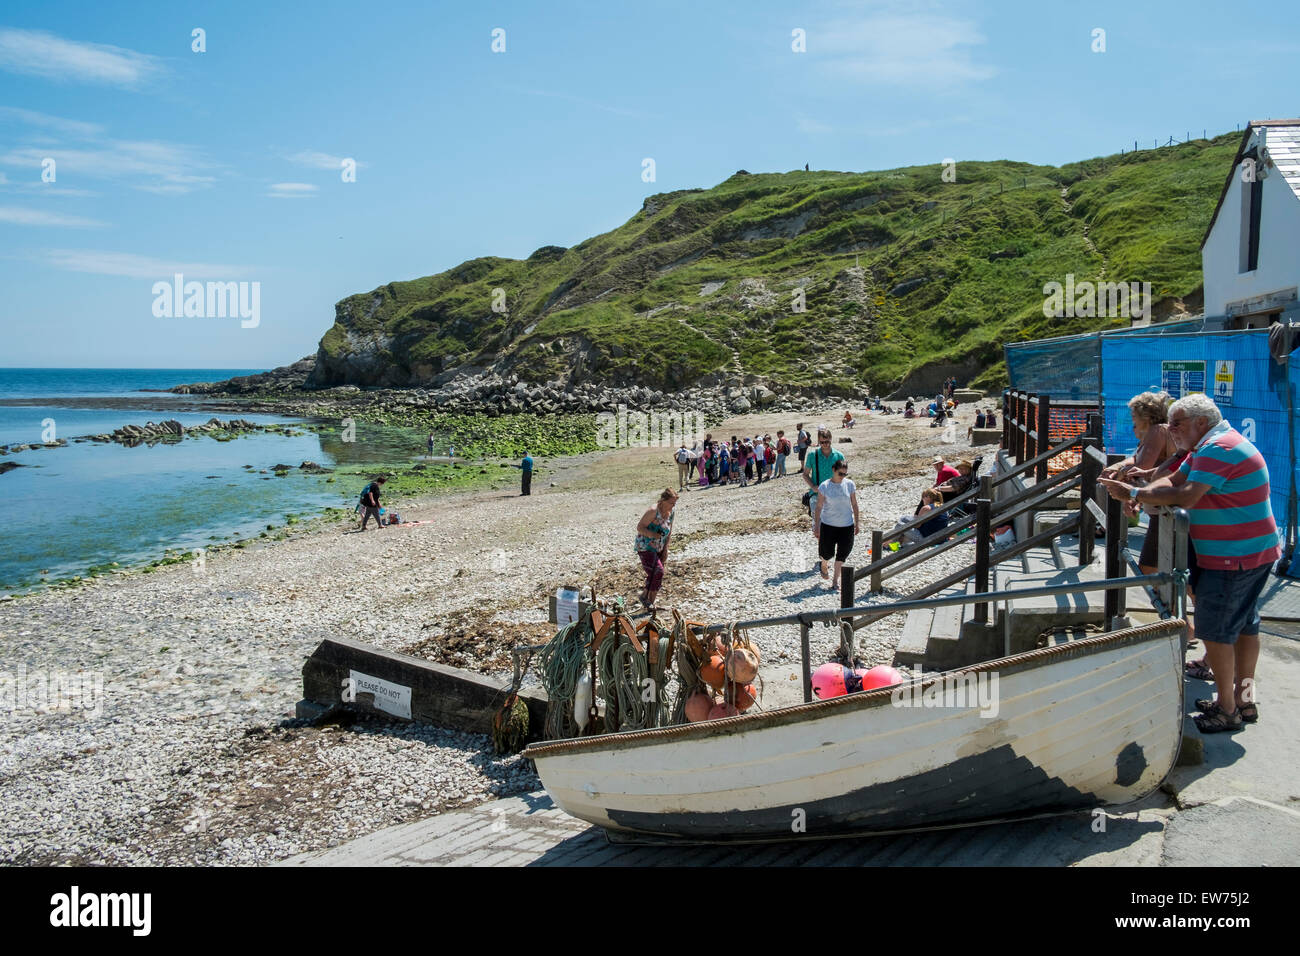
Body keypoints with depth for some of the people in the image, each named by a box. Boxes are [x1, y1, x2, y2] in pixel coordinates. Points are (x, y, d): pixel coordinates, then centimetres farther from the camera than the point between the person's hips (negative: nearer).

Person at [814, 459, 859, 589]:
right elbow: (819, 507, -5)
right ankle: (824, 566, 41)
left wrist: (856, 523, 7)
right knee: (827, 552, 7)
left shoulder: (849, 484, -4)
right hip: (828, 525, -2)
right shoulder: (824, 486, -10)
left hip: (847, 525, 2)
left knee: (842, 554, 4)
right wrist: (816, 527, -4)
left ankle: (835, 579, 17)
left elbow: (854, 504, 5)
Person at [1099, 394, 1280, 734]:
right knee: (1244, 626, 17)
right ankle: (1244, 699, 28)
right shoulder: (1207, 447, 15)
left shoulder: (1218, 448, -21)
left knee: (1215, 630, -4)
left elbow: (1185, 496, -28)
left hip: (1233, 557, -11)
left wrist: (1133, 494, -22)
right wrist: (1139, 493, -9)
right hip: (1254, 552, 11)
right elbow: (1175, 480, 9)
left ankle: (1227, 710, 6)